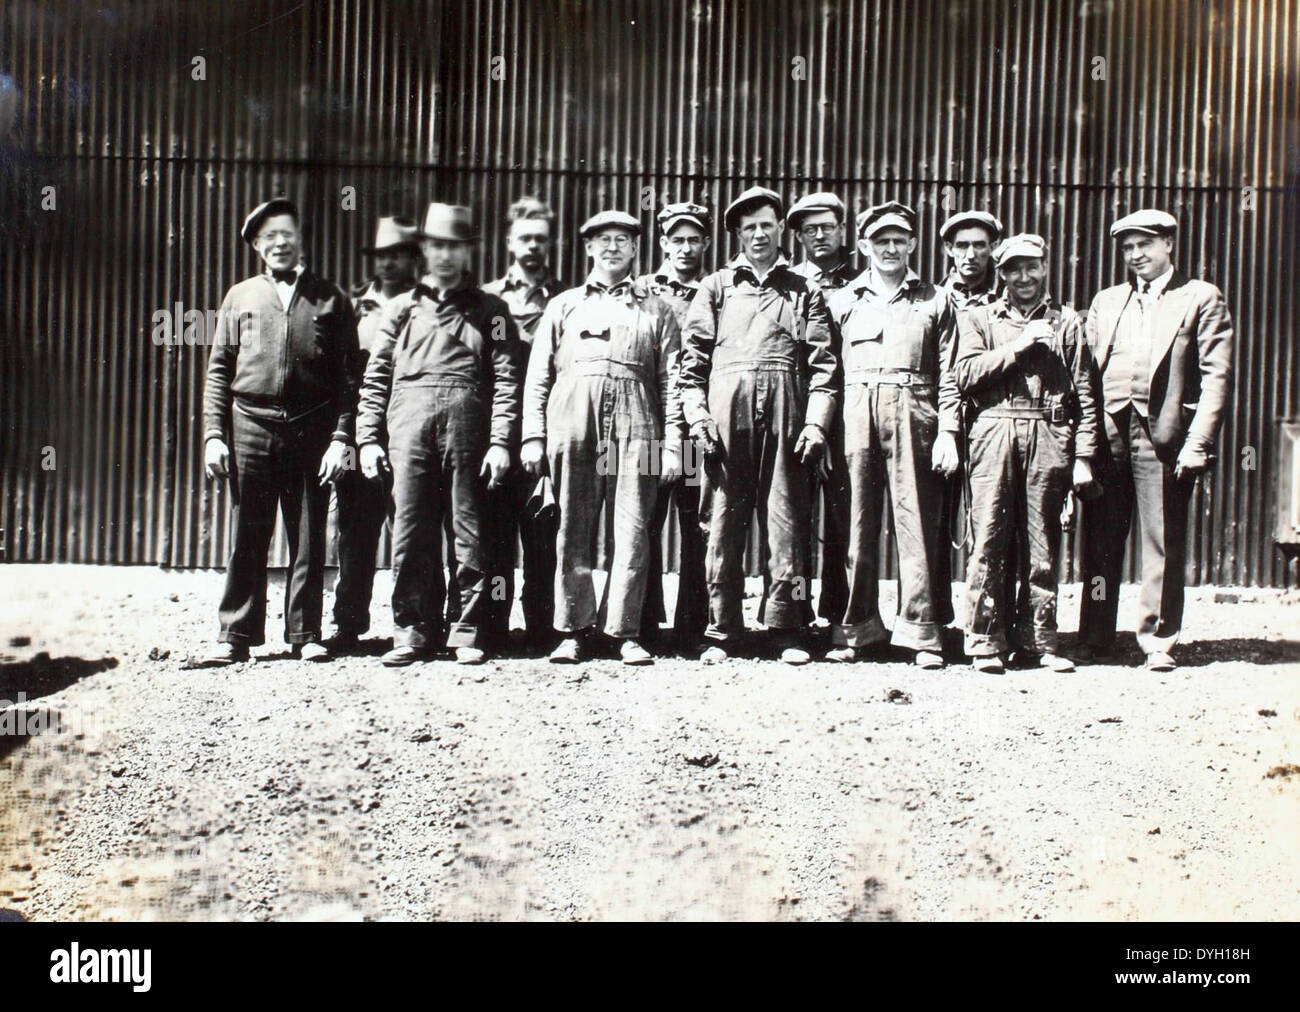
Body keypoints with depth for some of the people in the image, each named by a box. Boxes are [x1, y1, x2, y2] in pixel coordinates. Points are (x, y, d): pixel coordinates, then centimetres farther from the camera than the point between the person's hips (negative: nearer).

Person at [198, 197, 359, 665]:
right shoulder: (240, 297, 13)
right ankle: (236, 636, 9)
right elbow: (219, 370, 11)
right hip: (251, 426, 1)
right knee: (246, 538, 2)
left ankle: (305, 634, 14)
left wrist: (341, 438, -5)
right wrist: (214, 435, 0)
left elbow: (347, 375, 4)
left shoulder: (329, 299, 8)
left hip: (311, 428, -1)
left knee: (308, 538, 4)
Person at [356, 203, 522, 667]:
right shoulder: (401, 309, 17)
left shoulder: (489, 310, 11)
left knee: (470, 533, 1)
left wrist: (501, 442, -7)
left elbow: (506, 379, 2)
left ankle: (468, 633, 8)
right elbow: (375, 379, 14)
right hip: (410, 429, 2)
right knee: (411, 534, 1)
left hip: (467, 430, -2)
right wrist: (368, 438, 4)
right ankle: (413, 632, 8)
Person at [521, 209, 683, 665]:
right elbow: (538, 375, 14)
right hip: (573, 422, 1)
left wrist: (672, 443, 1)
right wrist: (533, 435, 3)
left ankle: (625, 632, 0)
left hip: (634, 426, -1)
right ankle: (574, 631, 7)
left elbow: (670, 380, 10)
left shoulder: (656, 309, 17)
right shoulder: (564, 305, 20)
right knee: (574, 529, 0)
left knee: (631, 531, -5)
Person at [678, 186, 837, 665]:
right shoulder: (716, 286, 15)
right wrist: (697, 414, -3)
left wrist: (816, 423, -4)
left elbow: (823, 362, 7)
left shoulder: (804, 291, 15)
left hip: (785, 410, 0)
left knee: (785, 516, -1)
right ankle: (721, 630, 5)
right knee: (724, 517, 0)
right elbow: (693, 356, 9)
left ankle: (787, 629, 4)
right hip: (726, 408, 0)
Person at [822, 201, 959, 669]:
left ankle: (921, 632, 0)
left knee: (916, 521, -4)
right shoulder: (843, 300, 15)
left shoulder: (934, 301, 12)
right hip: (857, 415, 1)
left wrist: (947, 432, -2)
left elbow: (948, 375, 7)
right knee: (858, 521, 1)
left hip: (913, 416, -1)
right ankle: (856, 630, 8)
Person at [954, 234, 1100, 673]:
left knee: (1042, 544, 2)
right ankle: (985, 640, -2)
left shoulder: (1066, 321, 16)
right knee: (989, 540, -6)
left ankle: (1038, 640, 8)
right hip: (995, 431, -1)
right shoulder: (977, 318, 15)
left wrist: (1083, 455, 3)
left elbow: (1084, 393, 11)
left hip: (1049, 436, 1)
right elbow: (965, 374, -1)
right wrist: (1018, 346, -4)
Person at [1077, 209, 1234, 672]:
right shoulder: (1106, 302, 19)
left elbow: (1216, 375, -2)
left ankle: (1158, 640, 9)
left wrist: (1197, 443, -11)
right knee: (1100, 541, 5)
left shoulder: (1201, 298, 6)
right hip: (1108, 433, 3)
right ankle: (1094, 639, 13)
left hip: (1163, 435, -3)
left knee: (1163, 542, -1)